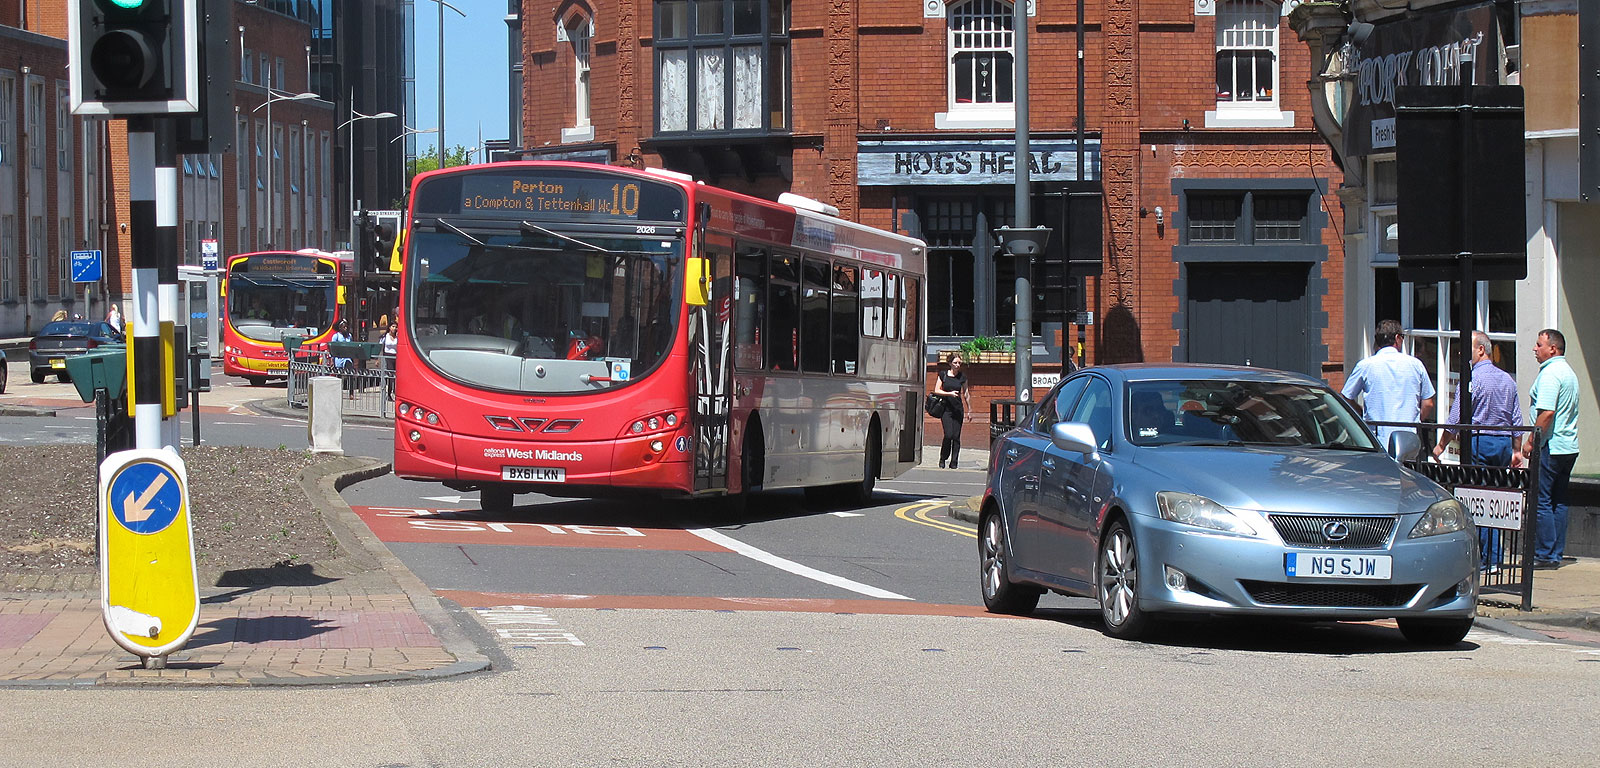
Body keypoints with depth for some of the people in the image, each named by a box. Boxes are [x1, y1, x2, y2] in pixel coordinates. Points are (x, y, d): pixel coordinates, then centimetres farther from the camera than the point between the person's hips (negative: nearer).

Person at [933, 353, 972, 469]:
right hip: (946, 408, -2)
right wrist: (949, 393, -14)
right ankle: (942, 459, 6)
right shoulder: (943, 375, 1)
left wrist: (969, 409, 12)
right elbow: (936, 390, 0)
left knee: (956, 436, -1)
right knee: (948, 435, -13)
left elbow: (966, 394, 12)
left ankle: (953, 462, 5)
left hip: (958, 409, 2)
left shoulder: (962, 377, 5)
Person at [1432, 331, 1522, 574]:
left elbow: (1456, 418, -11)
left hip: (1478, 443, -7)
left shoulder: (1473, 378, -10)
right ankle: (1495, 559, 8)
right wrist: (1516, 450, 20)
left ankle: (1482, 559, -3)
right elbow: (1516, 419, 15)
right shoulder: (1507, 380, 11)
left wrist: (1441, 445, -2)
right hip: (1503, 443, 7)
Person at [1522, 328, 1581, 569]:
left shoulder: (1550, 373, -14)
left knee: (1541, 501, -6)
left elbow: (1547, 413, -22)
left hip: (1550, 447, -10)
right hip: (1569, 447, 10)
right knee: (1559, 501, 11)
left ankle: (1545, 554, -6)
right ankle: (1557, 554, 12)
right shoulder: (1569, 373, 17)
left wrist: (1530, 441, -16)